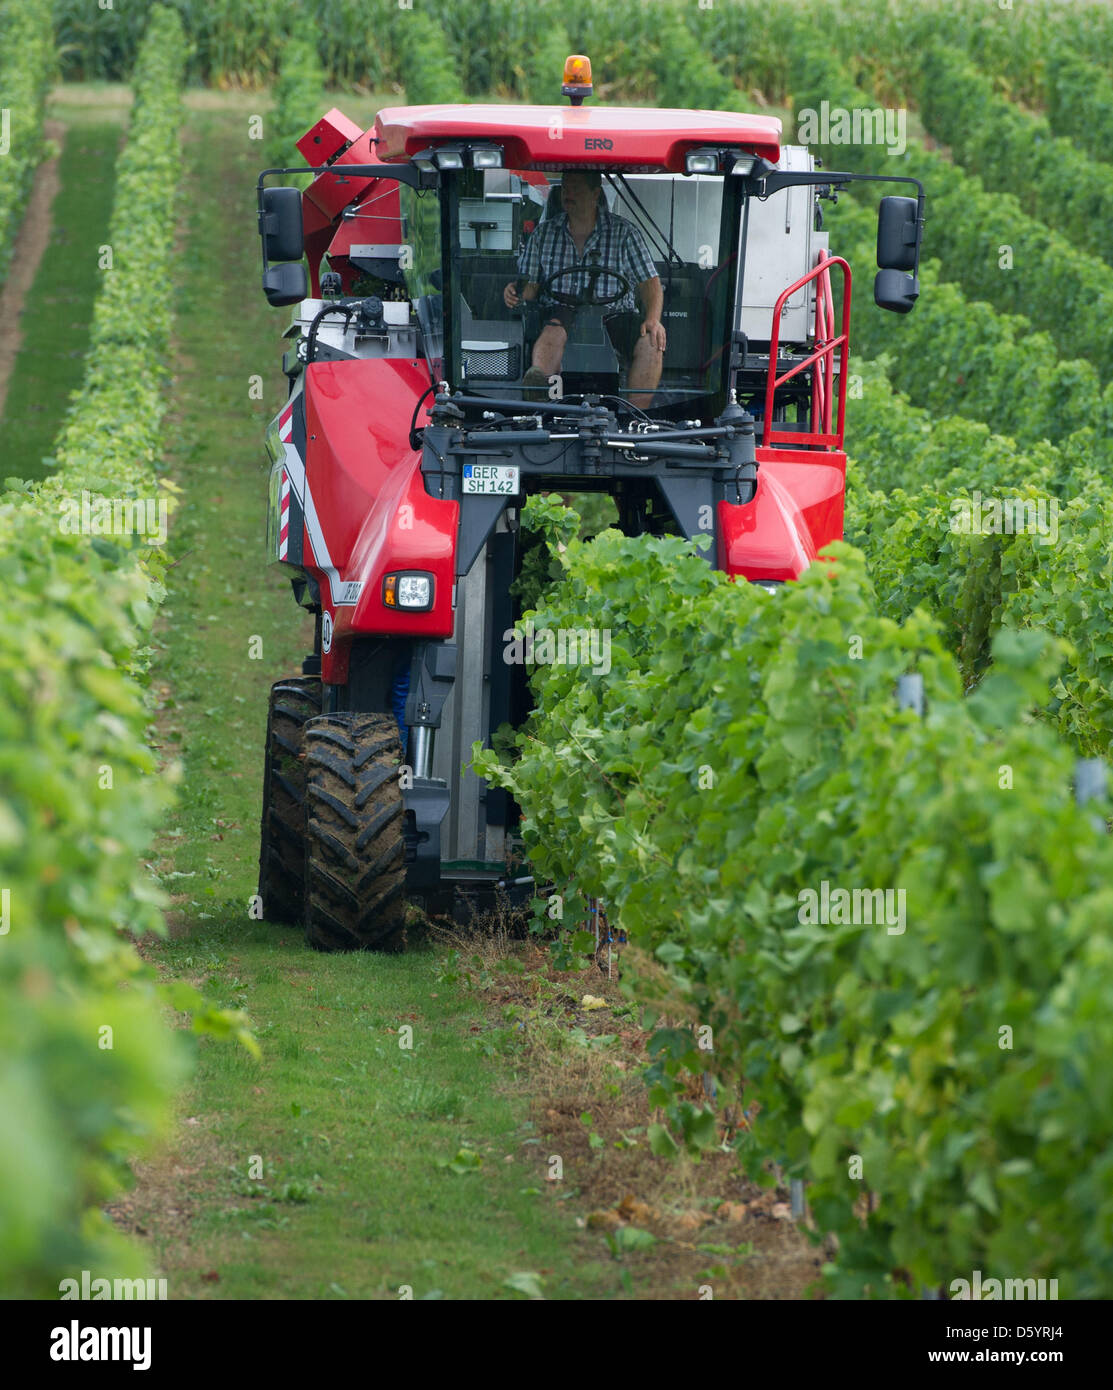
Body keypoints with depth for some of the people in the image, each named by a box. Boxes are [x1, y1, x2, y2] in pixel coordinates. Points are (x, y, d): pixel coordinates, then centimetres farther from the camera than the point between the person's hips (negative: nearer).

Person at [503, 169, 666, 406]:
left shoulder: (624, 232, 8)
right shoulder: (544, 233, 13)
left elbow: (649, 282, 5)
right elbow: (529, 285, 13)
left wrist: (653, 320, -14)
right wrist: (516, 294, -12)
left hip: (612, 315, 0)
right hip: (561, 312, 0)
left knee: (650, 343, -29)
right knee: (554, 331, -37)